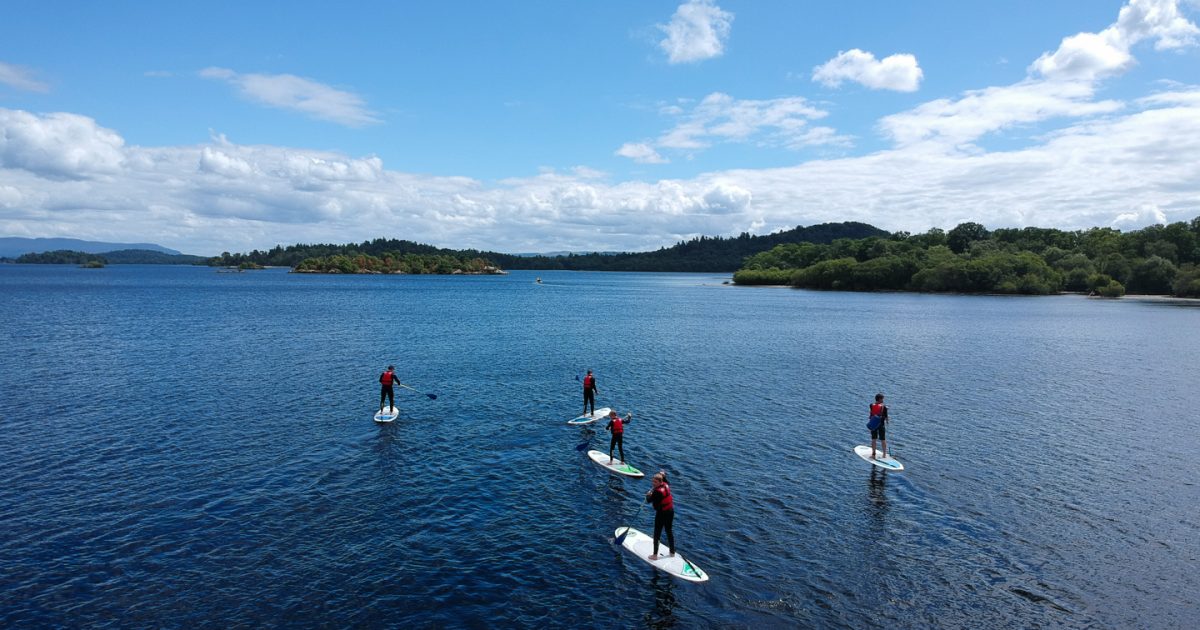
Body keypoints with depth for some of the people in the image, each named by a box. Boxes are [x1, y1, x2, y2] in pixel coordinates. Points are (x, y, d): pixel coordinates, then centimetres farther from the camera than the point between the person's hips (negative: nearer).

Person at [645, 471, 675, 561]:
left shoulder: (657, 491, -26)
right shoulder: (666, 485, -2)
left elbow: (649, 500, -18)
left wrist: (648, 495, 1)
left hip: (662, 513, -8)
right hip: (671, 511, 8)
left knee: (657, 534, 5)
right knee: (669, 531, 21)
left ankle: (655, 555, 13)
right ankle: (672, 552, 33)